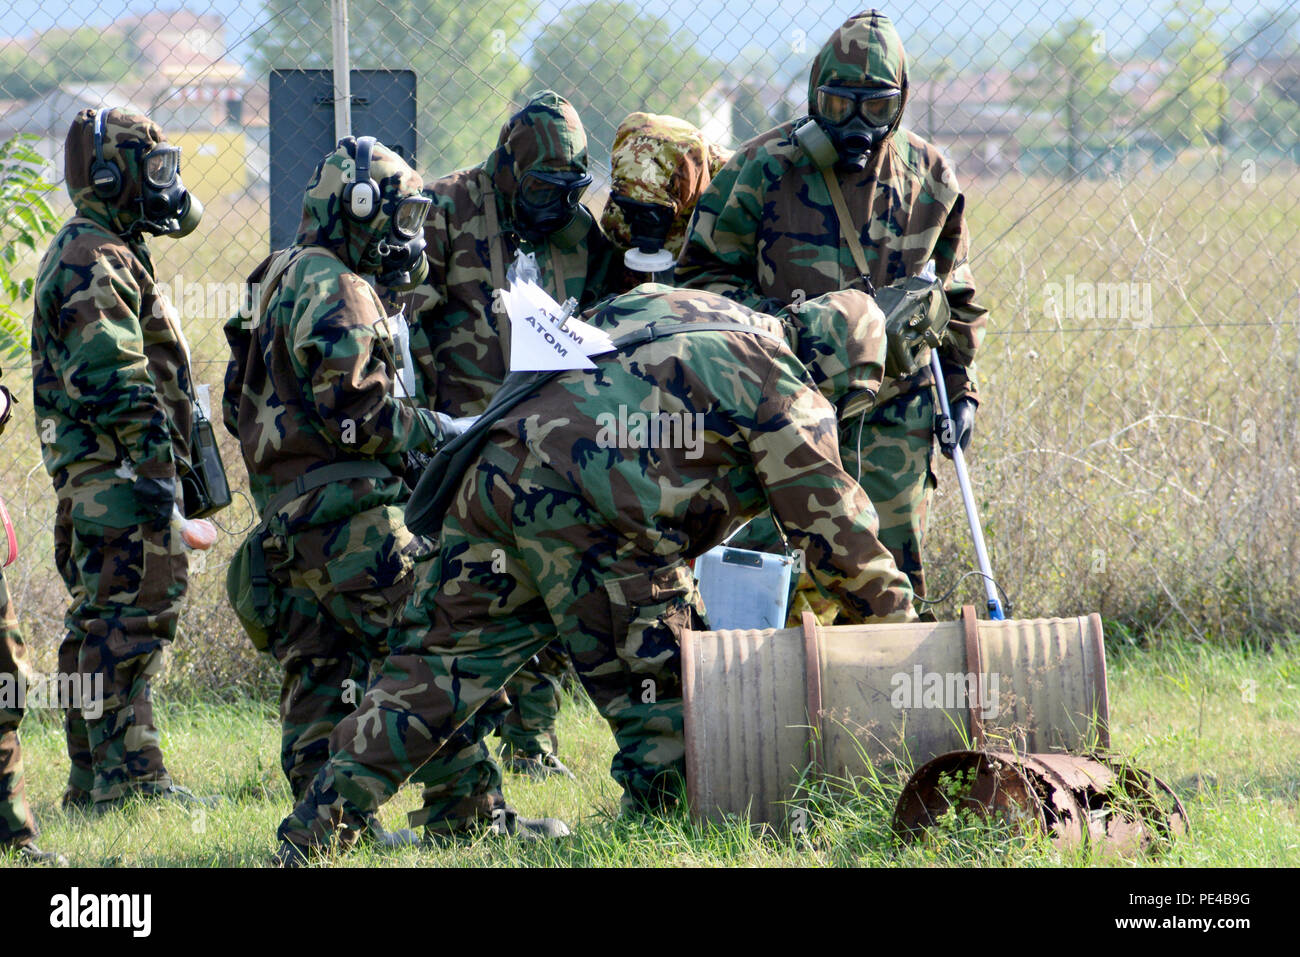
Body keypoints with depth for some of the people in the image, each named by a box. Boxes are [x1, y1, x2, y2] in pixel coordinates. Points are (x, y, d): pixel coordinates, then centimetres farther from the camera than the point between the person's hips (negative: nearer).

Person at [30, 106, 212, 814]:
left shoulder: (97, 254, 21)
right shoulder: (96, 263, -13)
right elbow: (113, 382, -22)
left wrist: (169, 466, 26)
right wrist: (152, 473, -23)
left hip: (91, 479, 11)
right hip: (117, 473, -11)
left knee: (103, 622, 12)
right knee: (130, 616, -11)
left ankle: (93, 779, 16)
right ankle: (127, 776, -13)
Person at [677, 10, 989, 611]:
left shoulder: (927, 178, 6)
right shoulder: (761, 171, -5)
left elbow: (954, 298, 18)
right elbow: (701, 275, 2)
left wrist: (960, 389, 13)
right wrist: (758, 312, -16)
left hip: (895, 410, 2)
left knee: (892, 564, 2)